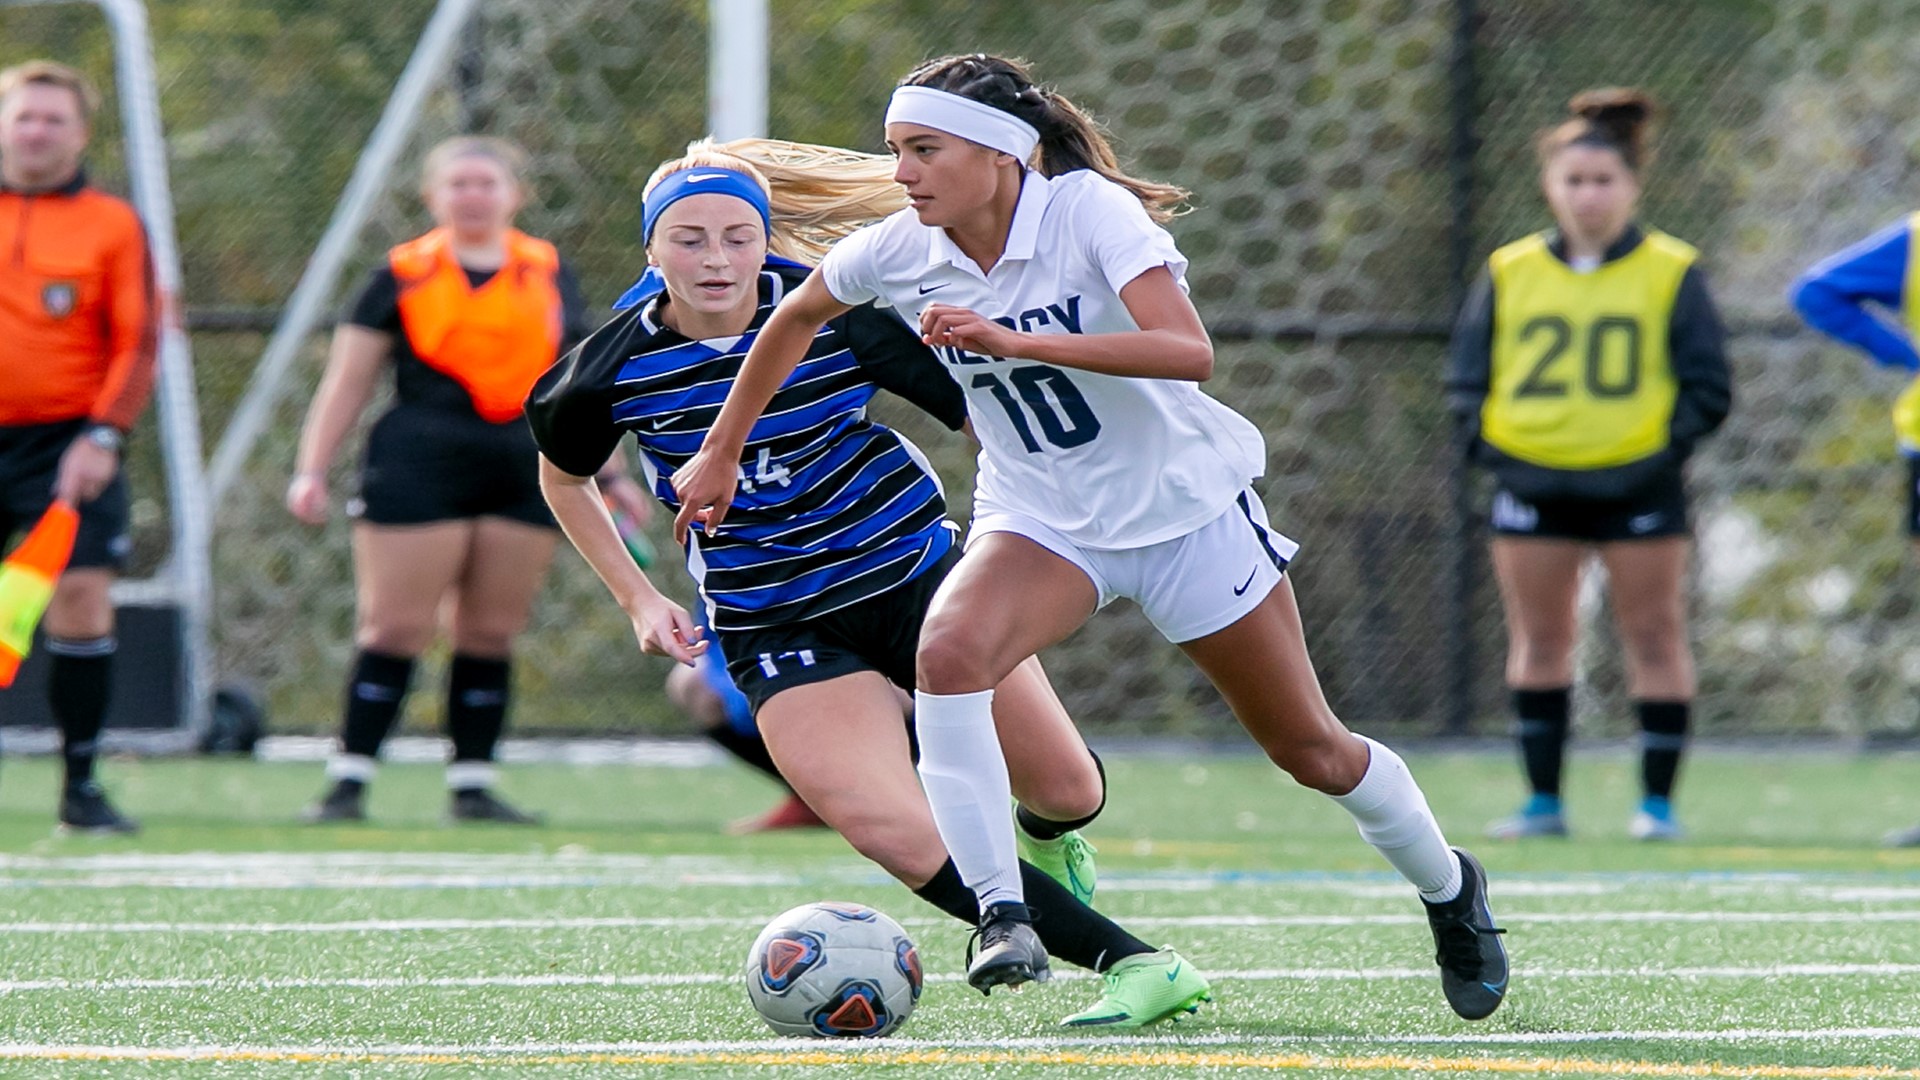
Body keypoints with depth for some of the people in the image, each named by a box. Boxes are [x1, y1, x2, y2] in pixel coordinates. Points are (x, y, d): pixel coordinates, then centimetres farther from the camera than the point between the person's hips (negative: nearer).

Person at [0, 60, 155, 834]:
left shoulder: (112, 224, 4)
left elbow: (137, 343, -1)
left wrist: (103, 435, -13)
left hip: (68, 443, -1)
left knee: (82, 595, -11)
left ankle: (80, 785, -3)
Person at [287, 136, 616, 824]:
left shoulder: (549, 275, 15)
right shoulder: (404, 274, 5)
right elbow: (347, 382, 6)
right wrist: (312, 470, -1)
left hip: (525, 470, 3)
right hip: (419, 462, -3)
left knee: (492, 634, 4)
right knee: (396, 630, -6)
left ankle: (473, 785, 10)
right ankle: (347, 783, -4)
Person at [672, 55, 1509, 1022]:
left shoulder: (1090, 211, -25)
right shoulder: (901, 251, -11)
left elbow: (1188, 351, -38)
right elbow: (793, 318, 10)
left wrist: (1014, 340, -45)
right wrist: (721, 453, 13)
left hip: (1186, 505, -3)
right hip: (1040, 517, 3)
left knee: (1311, 751, 9)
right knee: (948, 650, -31)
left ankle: (1448, 889, 38)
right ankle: (1002, 914, -26)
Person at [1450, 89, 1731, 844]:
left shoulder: (1671, 273, 1)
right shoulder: (1509, 273, 8)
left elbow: (1708, 385, 1)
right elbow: (1467, 377, 12)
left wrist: (1668, 447, -12)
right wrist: (1484, 442, -4)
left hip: (1637, 483, -2)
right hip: (1533, 484, 2)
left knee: (1654, 638, 0)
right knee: (1538, 641, 5)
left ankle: (1658, 802, 6)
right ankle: (1543, 802, 13)